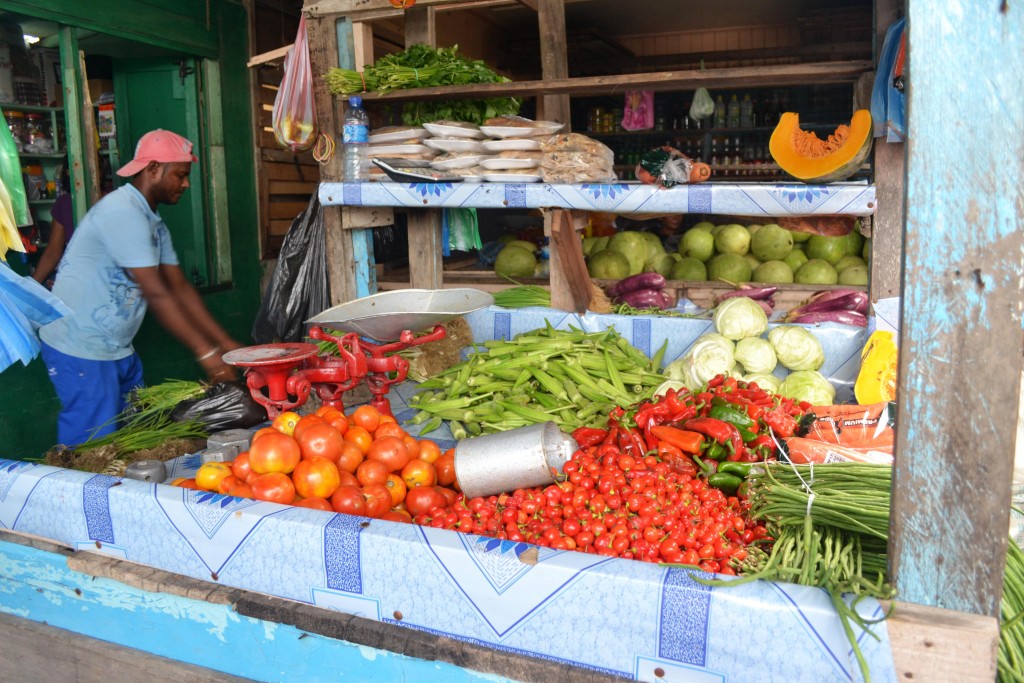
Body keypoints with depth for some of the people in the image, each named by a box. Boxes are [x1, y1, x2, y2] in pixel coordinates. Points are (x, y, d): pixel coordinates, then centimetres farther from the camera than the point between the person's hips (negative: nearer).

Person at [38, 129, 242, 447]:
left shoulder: (154, 223, 11)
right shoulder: (123, 212, -20)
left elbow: (180, 288, 8)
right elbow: (156, 295, -24)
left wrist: (227, 344, 2)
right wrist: (206, 353, -22)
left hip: (119, 349, 9)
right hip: (81, 350, -9)